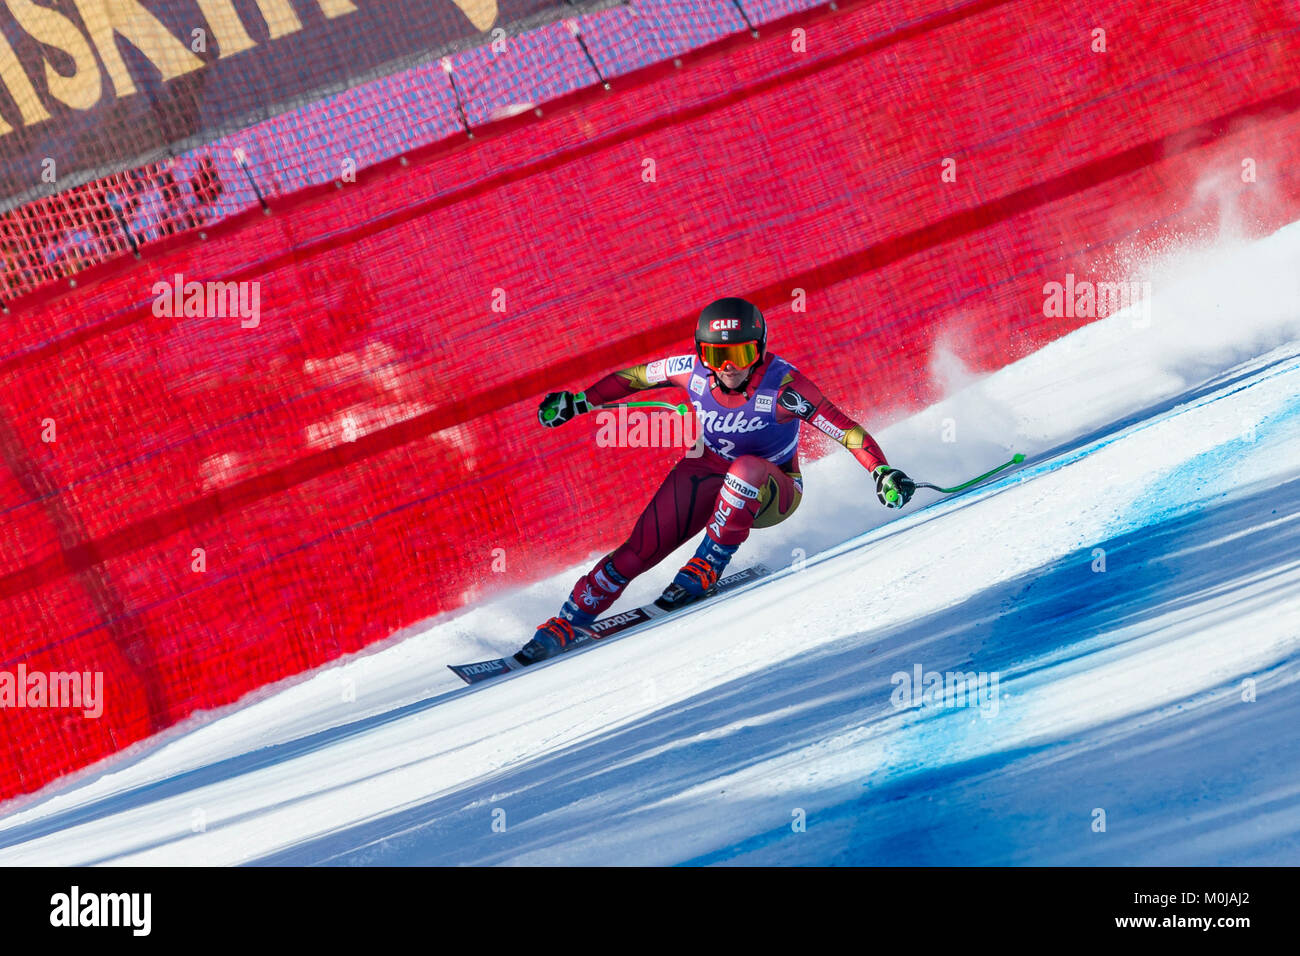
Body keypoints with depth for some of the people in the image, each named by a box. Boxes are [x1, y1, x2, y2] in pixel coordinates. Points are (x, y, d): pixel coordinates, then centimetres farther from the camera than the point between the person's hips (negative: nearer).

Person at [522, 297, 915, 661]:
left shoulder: (782, 385, -31)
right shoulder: (693, 370, -19)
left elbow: (845, 428, -31)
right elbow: (633, 377, -2)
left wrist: (883, 472, -44)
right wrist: (578, 402, 2)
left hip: (771, 491, -3)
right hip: (708, 471, 3)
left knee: (746, 469, -39)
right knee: (641, 549, -12)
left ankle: (706, 569, -23)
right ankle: (565, 626, 0)